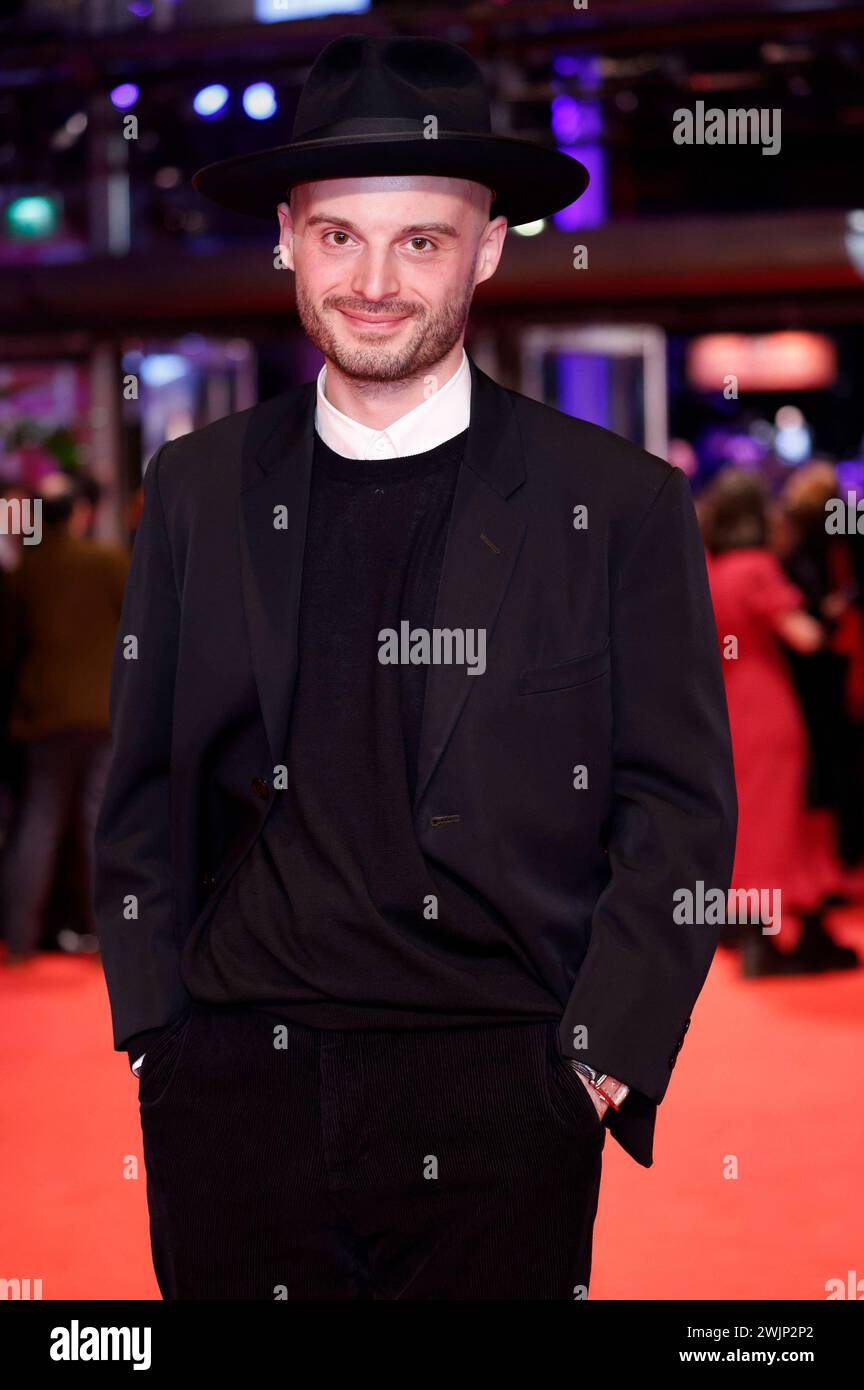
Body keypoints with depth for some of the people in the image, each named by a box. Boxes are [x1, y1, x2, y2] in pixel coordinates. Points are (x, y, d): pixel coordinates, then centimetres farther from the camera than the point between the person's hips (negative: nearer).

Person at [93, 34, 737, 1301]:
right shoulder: (198, 489, 8)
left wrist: (598, 1064, -5)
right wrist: (155, 1035, 5)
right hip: (232, 1095, 2)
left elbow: (680, 815, 1)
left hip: (498, 1111, -2)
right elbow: (145, 792, 12)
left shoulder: (619, 505, 1)